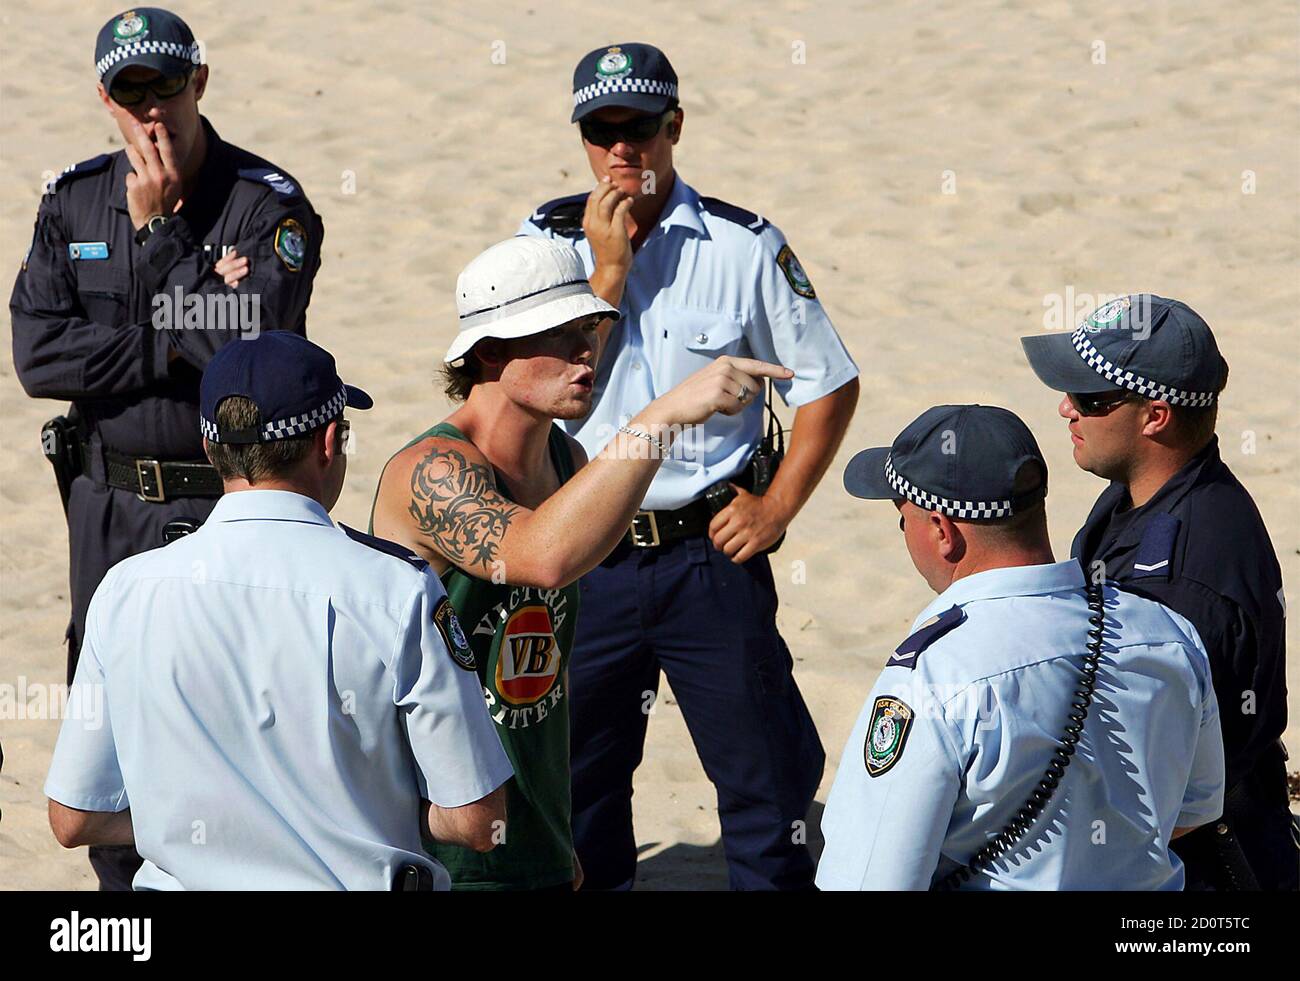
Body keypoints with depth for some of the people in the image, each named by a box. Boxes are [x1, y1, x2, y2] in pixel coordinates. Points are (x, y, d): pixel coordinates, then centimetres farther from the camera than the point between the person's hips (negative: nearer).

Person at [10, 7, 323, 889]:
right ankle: (123, 889, 24)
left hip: (229, 506, -4)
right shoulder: (74, 203, 4)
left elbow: (252, 351, -22)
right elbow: (39, 355, -5)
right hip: (110, 505, 4)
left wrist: (162, 233, -18)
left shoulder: (269, 206, -9)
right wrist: (170, 349, -15)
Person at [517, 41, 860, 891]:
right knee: (577, 783, 12)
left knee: (764, 774, 1)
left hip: (709, 551, -2)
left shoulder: (745, 245, -3)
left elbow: (831, 383, 4)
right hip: (586, 556, 2)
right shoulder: (550, 240, 1)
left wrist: (778, 507, -3)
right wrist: (607, 272, -14)